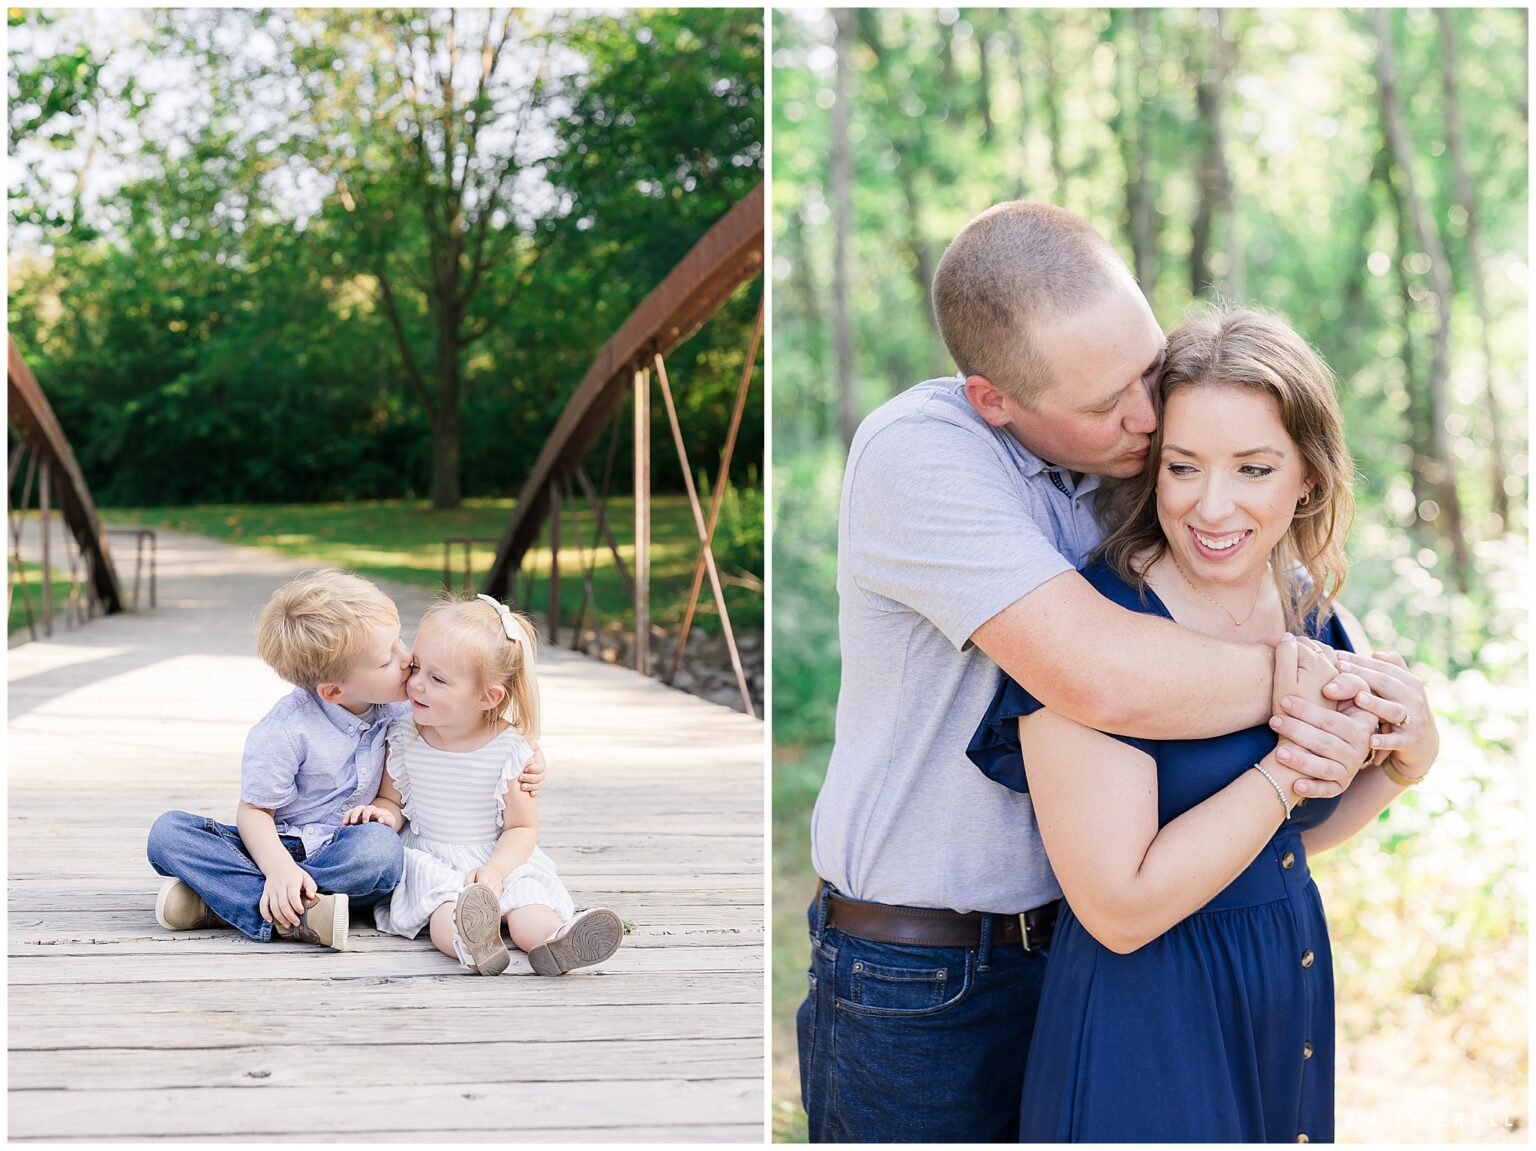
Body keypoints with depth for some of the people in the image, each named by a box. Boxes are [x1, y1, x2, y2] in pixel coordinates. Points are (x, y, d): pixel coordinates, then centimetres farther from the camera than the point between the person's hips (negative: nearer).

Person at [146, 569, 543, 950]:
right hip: (281, 847, -2)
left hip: (345, 855, 2)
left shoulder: (400, 708, -2)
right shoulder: (284, 732, -17)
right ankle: (294, 918, -42)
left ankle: (219, 900, -29)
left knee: (382, 847, -36)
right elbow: (254, 810, -12)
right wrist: (279, 868, -32)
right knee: (168, 832, -26)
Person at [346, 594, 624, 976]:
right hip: (428, 861, 0)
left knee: (524, 899, -30)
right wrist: (383, 814, -14)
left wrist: (495, 869, -22)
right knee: (443, 903, -33)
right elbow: (392, 800, 11)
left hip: (499, 859, 0)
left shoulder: (509, 749, -10)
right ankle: (472, 943, -64)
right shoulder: (404, 737, -2)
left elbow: (522, 827, -4)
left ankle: (554, 943, -60)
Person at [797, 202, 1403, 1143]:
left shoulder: (1133, 458, 0)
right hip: (919, 983, -6)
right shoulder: (920, 455, -21)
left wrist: (1342, 732, -18)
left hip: (1085, 940, 6)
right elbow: (1106, 678, -34)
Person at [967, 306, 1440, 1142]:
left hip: (1292, 1001, 7)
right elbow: (1121, 908, -26)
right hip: (1146, 1031, -7)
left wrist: (1405, 759, -6)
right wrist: (1297, 755, -23)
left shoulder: (1311, 610, -1)